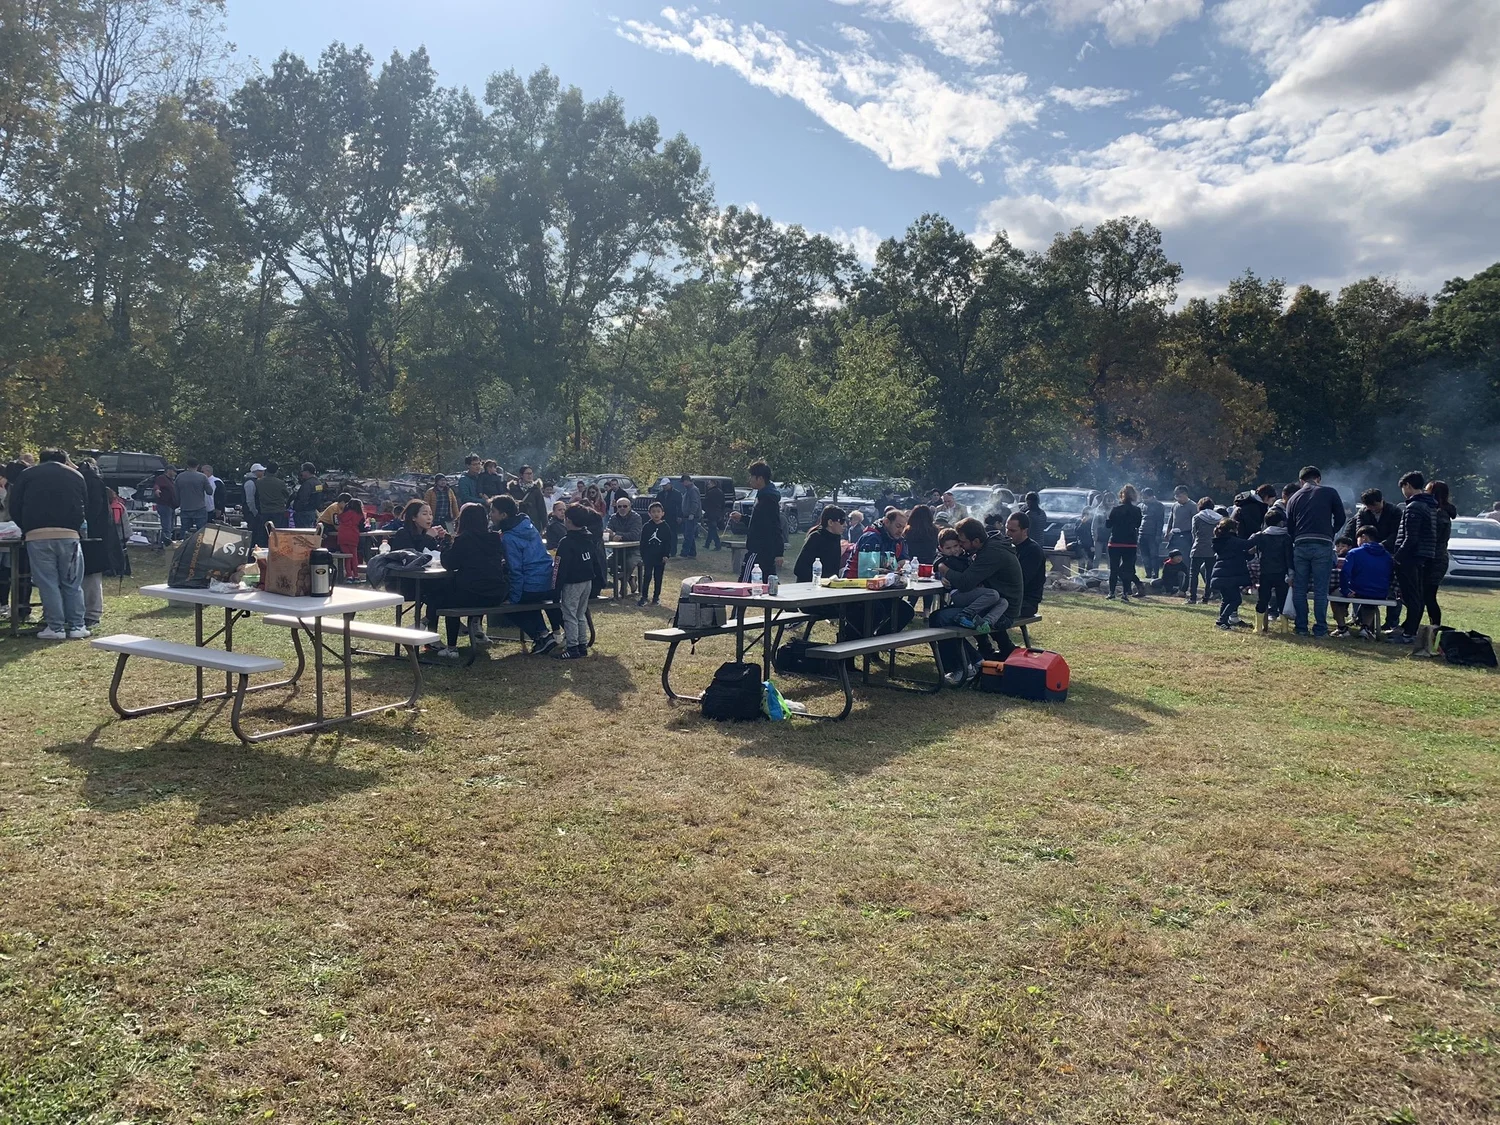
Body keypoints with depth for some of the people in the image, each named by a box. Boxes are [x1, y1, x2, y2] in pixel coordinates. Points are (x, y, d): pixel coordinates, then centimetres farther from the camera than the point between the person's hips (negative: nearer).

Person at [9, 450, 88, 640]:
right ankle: (76, 627, 6)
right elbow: (85, 506, 18)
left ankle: (55, 628, 1)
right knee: (72, 583, 8)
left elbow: (14, 508, 11)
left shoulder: (28, 474, 14)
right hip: (69, 535, 1)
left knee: (47, 583, 2)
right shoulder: (76, 475, 18)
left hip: (38, 536, -1)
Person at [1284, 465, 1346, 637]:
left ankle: (1301, 628, 9)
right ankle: (1320, 629, 3)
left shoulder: (1294, 498, 15)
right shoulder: (1330, 493, 6)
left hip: (1300, 545, 2)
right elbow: (1340, 518, 7)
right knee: (1321, 590, 1)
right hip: (1323, 545, -2)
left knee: (1299, 589, 8)